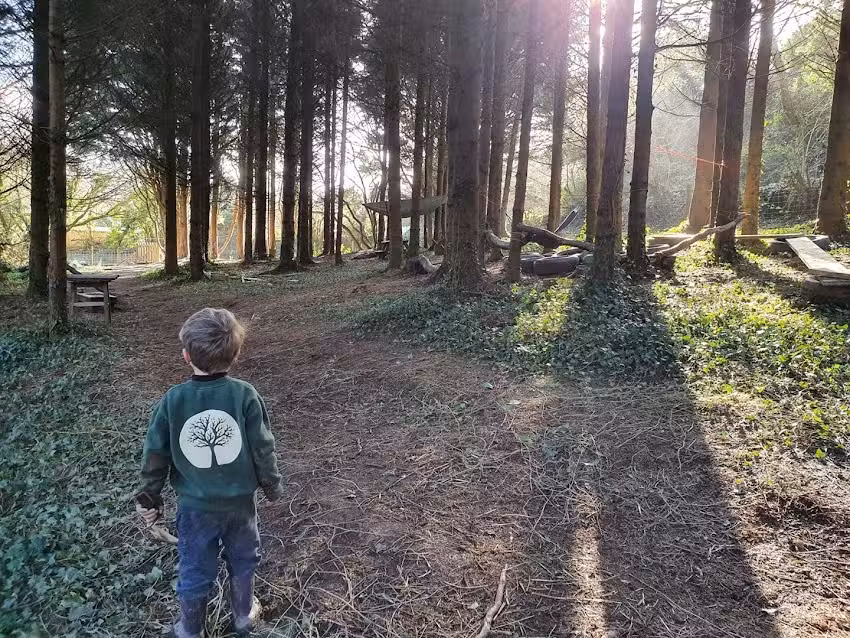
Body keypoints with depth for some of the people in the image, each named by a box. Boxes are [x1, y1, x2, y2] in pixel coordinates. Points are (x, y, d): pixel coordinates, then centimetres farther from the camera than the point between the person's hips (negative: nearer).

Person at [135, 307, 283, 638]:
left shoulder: (173, 400, -15)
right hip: (240, 500, 0)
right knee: (243, 560, 24)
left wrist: (149, 498, 7)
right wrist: (273, 485, 4)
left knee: (194, 570, 19)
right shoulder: (245, 395, -19)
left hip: (195, 505, 0)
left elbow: (155, 455, -8)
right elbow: (263, 448, -13)